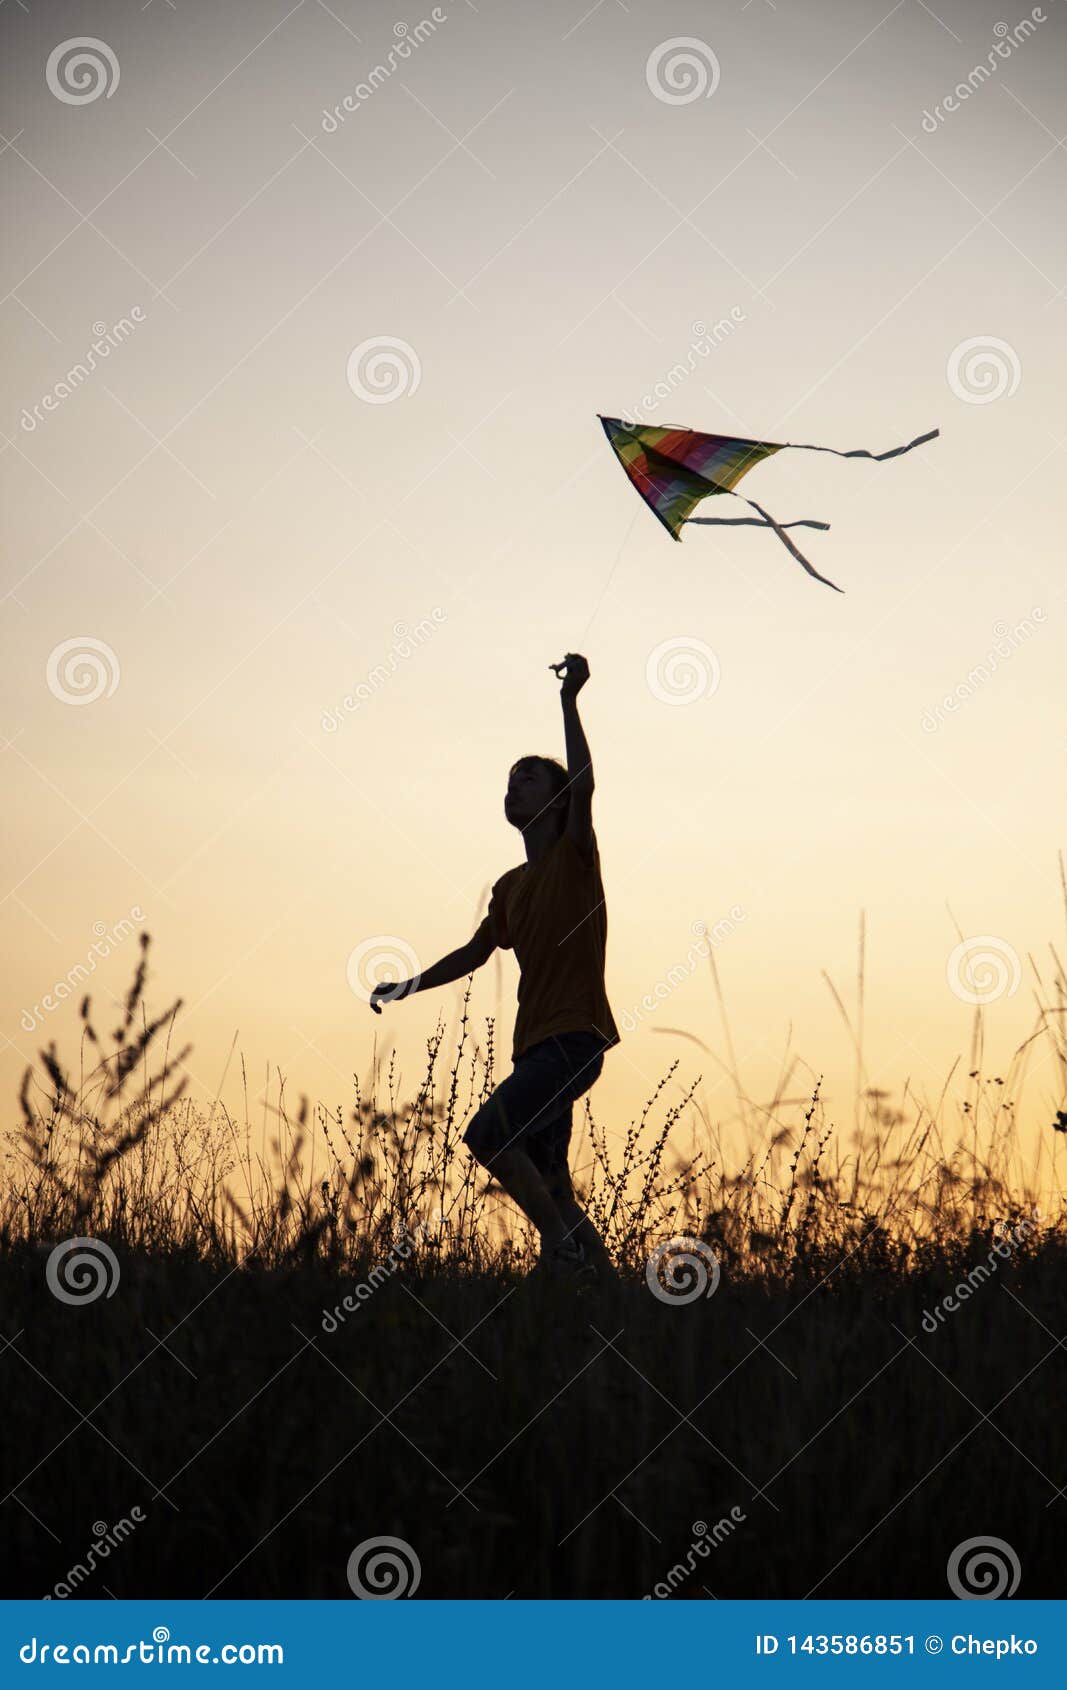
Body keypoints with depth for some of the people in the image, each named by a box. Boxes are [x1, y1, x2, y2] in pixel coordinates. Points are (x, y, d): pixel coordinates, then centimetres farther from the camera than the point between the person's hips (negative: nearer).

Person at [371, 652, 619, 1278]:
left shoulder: (574, 857, -2)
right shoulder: (512, 886, 19)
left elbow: (583, 784, -18)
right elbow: (476, 952, 31)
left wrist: (569, 701, -21)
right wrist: (409, 987, 27)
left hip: (572, 1039, -8)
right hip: (538, 1042, 8)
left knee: (488, 1135, -22)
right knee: (548, 1184, 5)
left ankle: (563, 1247, -16)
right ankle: (605, 1281, 10)